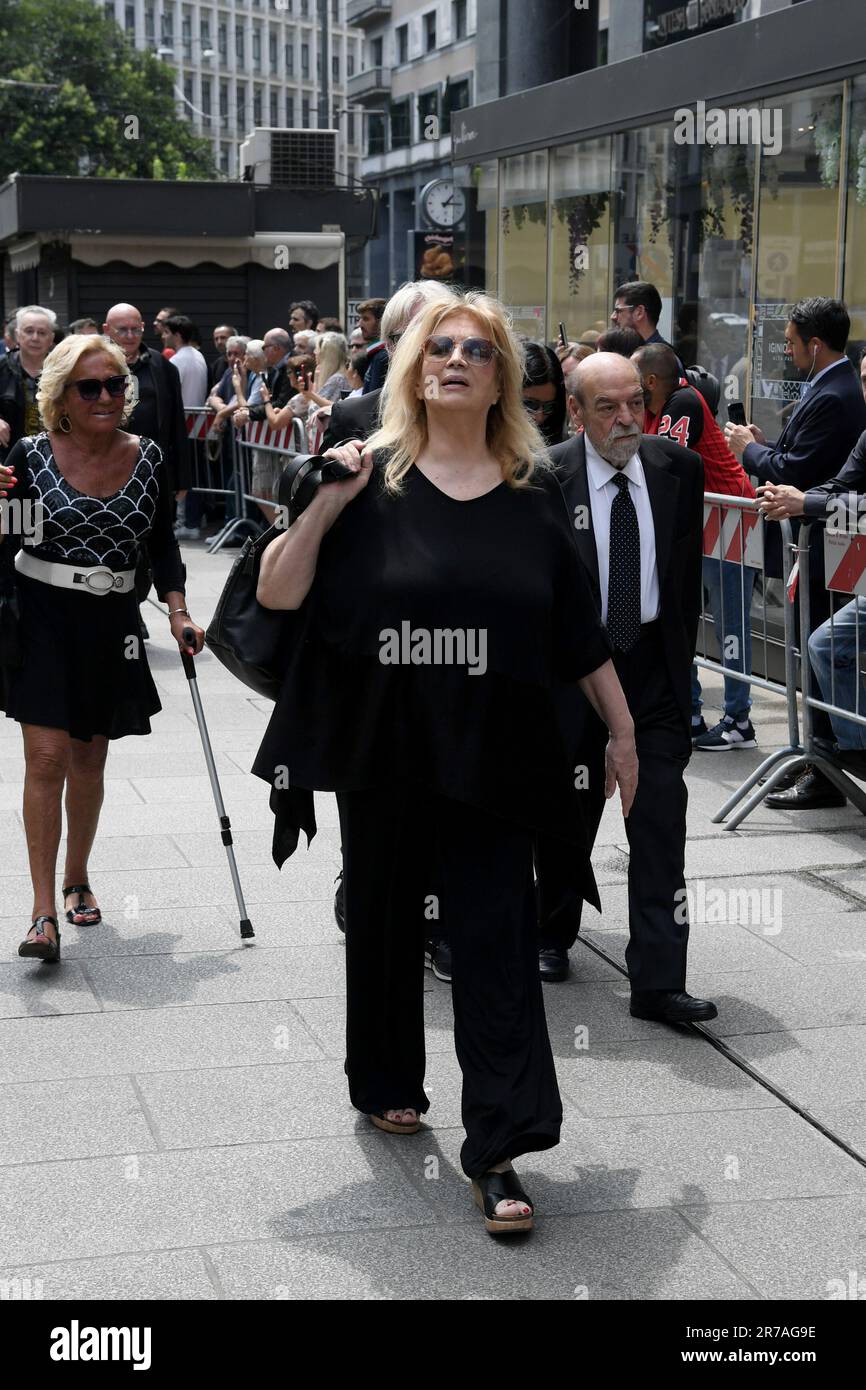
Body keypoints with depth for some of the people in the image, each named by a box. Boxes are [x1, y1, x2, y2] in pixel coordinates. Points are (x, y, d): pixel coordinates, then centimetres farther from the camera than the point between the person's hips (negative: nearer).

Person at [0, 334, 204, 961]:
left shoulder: (147, 458, 0)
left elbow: (163, 545, 10)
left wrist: (178, 612, -1)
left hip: (110, 625, 3)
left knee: (89, 761, 12)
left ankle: (77, 879, 33)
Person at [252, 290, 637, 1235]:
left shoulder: (533, 492, 3)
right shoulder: (371, 480, -2)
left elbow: (578, 631, 9)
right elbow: (277, 593, -6)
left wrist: (622, 731, 11)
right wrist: (323, 504, -18)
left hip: (492, 756, 0)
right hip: (383, 752, 0)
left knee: (497, 938, -4)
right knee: (385, 923, 15)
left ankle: (496, 1152, -1)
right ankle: (386, 1084, 37)